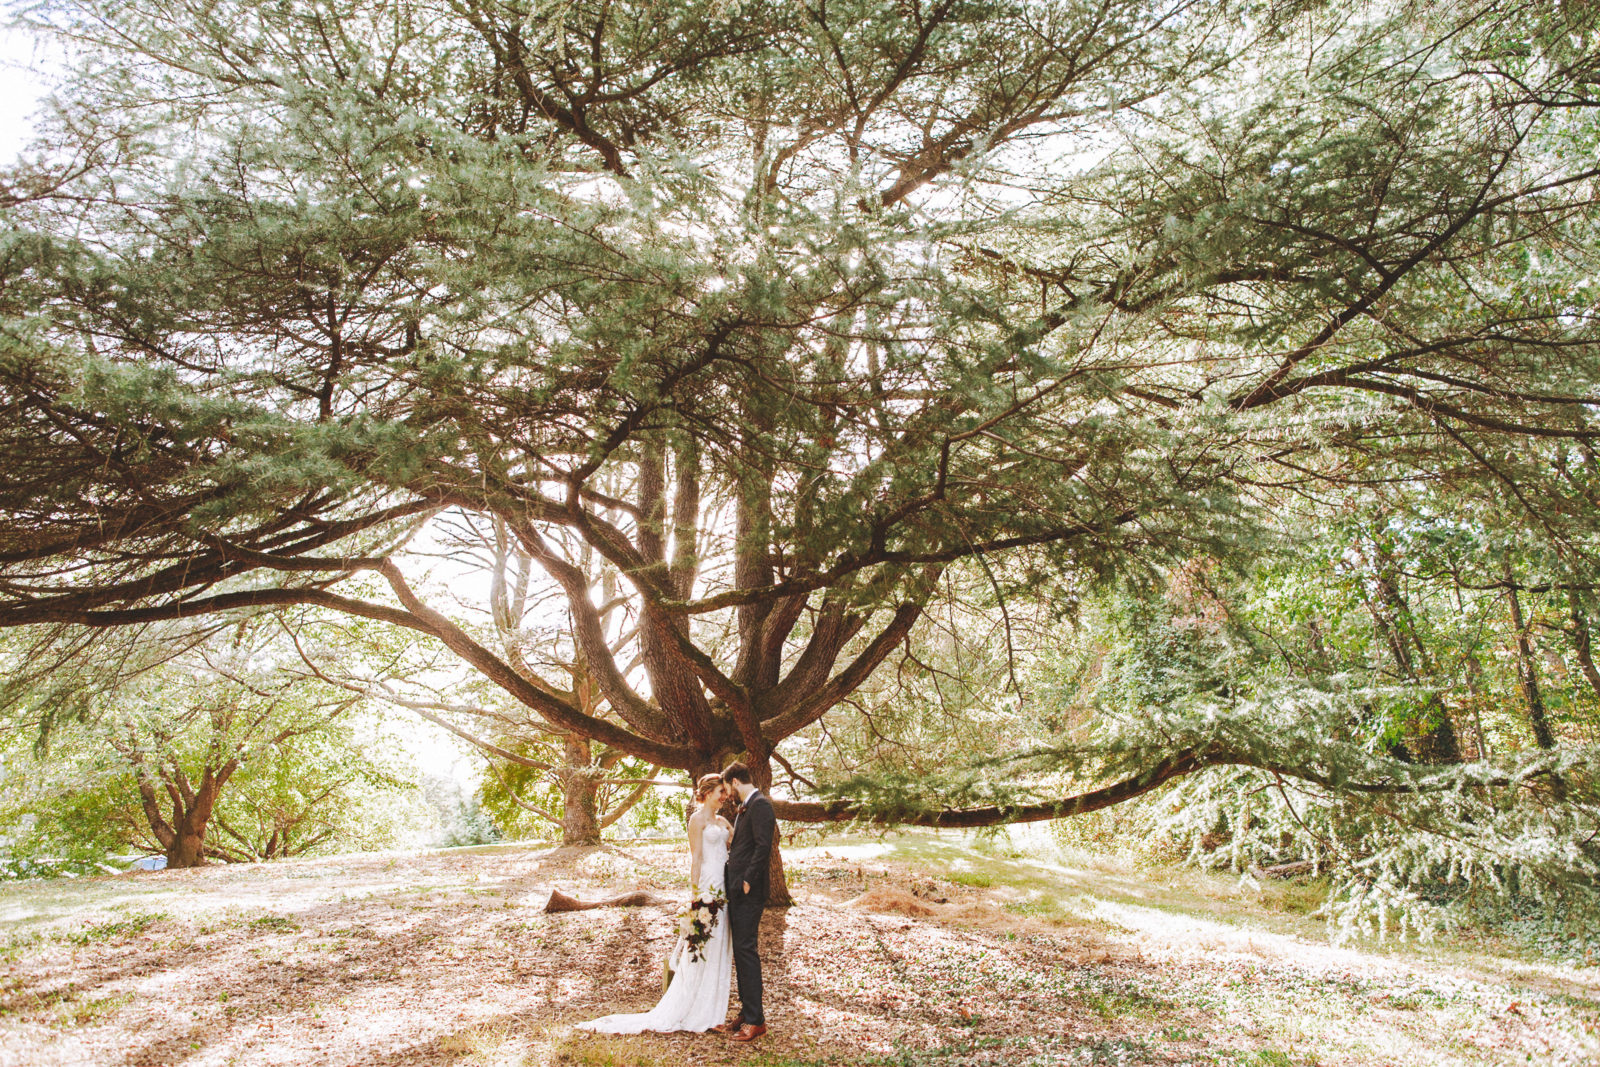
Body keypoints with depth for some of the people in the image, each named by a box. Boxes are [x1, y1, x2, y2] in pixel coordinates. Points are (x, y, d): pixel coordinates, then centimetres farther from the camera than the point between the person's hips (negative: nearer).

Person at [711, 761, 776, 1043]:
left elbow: (763, 847, -21)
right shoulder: (745, 808, 18)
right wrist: (733, 880, 14)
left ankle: (755, 1020, -2)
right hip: (736, 891, 10)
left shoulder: (760, 805, -13)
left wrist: (747, 880, -19)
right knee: (741, 951, 13)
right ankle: (746, 1012, 20)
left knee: (746, 950, -8)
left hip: (749, 891, -10)